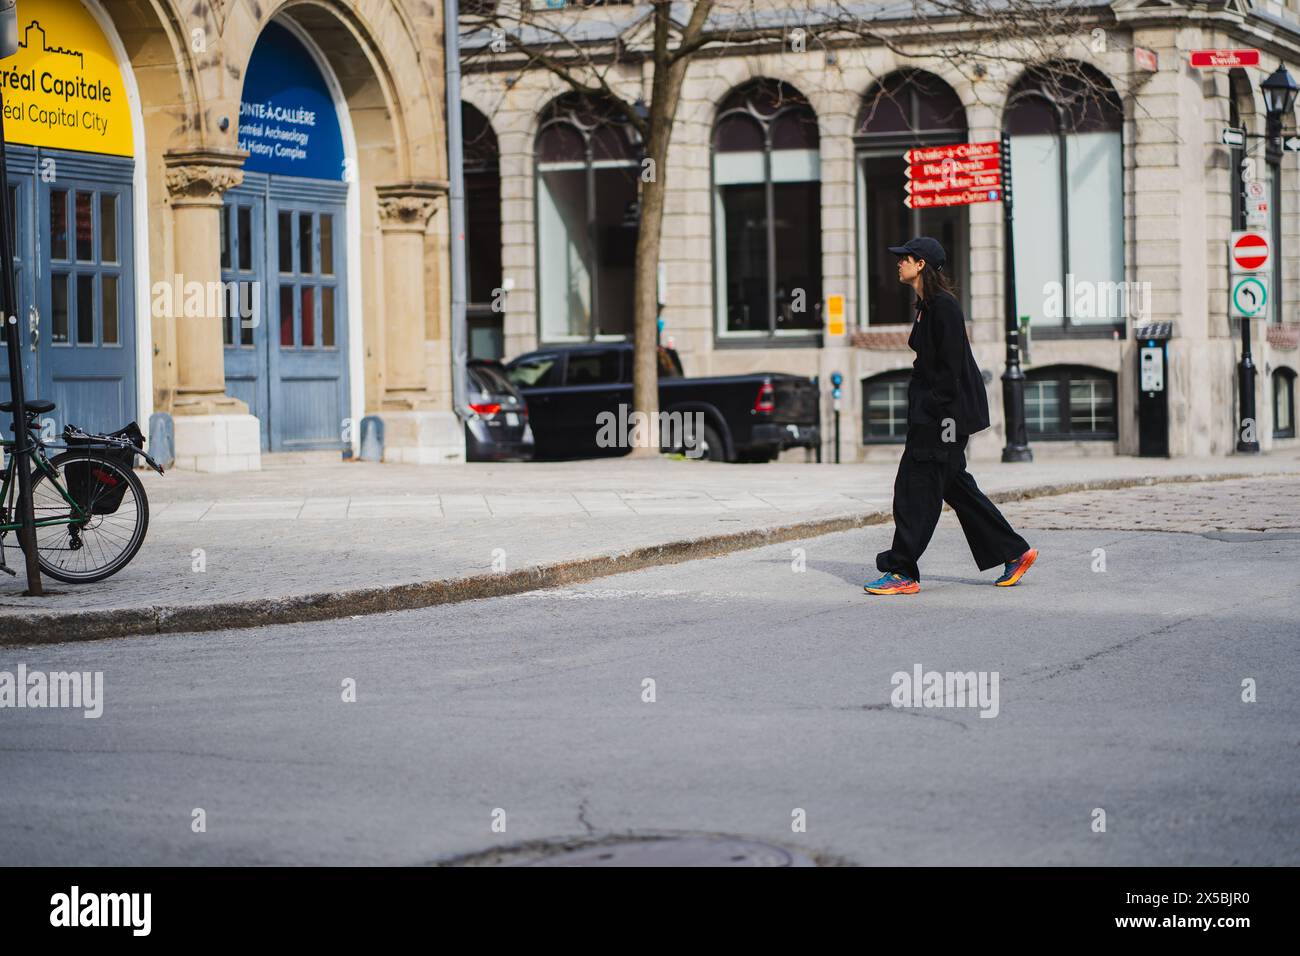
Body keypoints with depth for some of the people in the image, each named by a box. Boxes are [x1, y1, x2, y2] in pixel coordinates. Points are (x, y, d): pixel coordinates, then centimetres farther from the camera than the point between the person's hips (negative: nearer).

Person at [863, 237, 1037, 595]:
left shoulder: (943, 306, -15)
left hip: (942, 413, -10)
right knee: (955, 486, 13)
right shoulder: (927, 305, 15)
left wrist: (935, 412, -22)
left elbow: (950, 366, -19)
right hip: (932, 412, 10)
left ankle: (902, 572, -4)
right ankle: (1015, 552, 18)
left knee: (916, 489, -7)